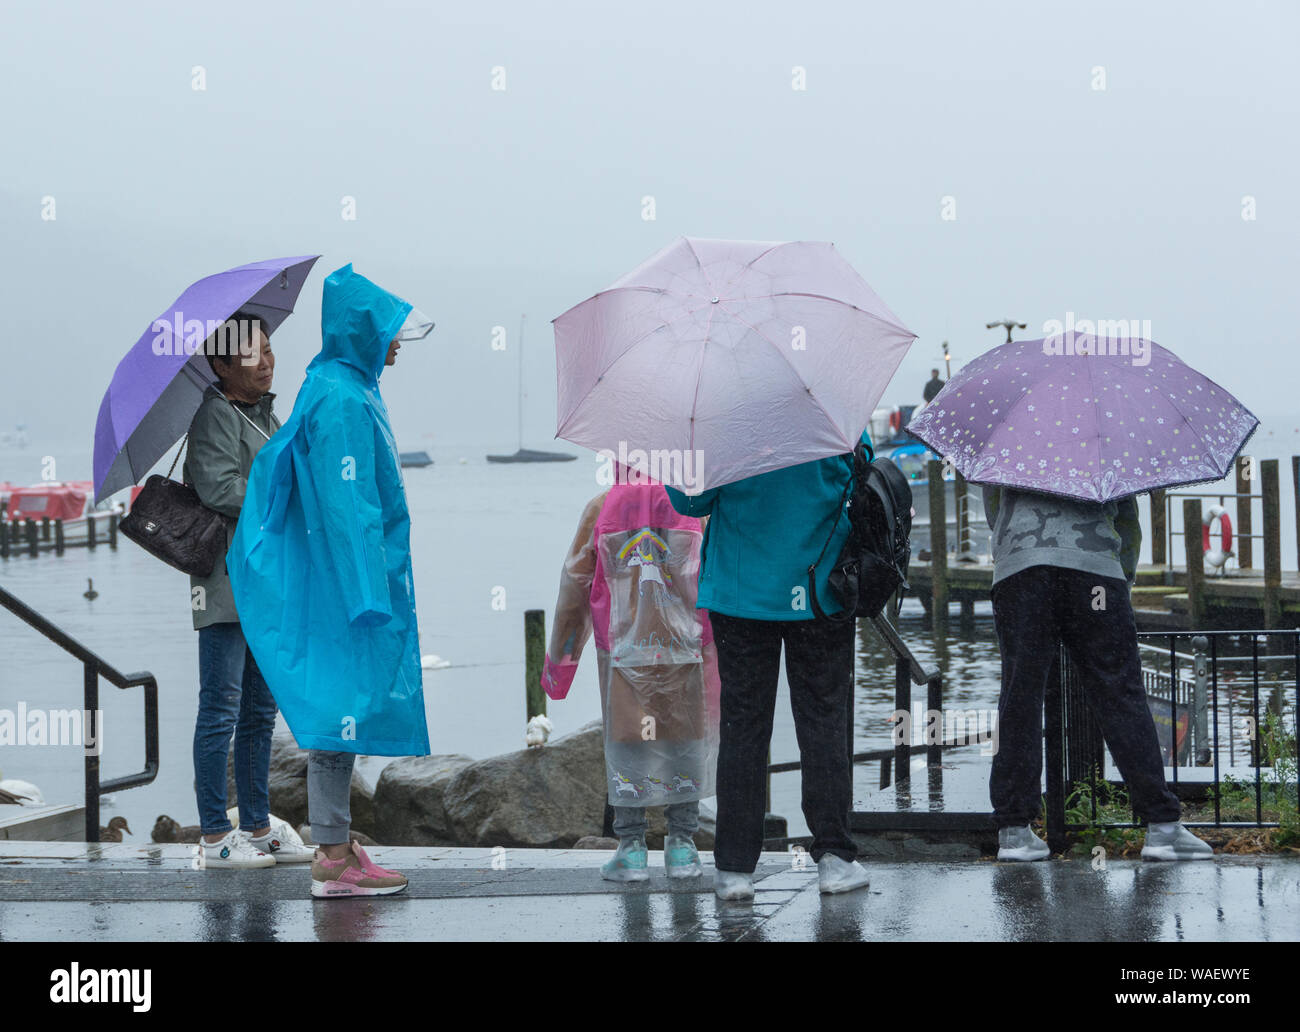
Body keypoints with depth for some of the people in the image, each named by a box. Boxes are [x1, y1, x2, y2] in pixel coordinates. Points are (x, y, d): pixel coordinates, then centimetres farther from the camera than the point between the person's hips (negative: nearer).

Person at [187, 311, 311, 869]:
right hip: (227, 584, -9)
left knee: (259, 711, 13)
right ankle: (215, 838, -1)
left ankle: (257, 828, 19)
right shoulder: (215, 415, -11)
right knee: (221, 710, -5)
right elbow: (219, 489, -21)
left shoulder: (266, 415, 17)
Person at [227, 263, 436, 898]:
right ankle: (334, 858, -4)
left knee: (339, 705, 11)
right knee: (345, 703, -7)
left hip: (341, 578, 10)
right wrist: (370, 596, -23)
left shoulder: (346, 388, 15)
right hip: (347, 580, -10)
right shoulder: (341, 401, -16)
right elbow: (346, 506, -21)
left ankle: (334, 848, 17)